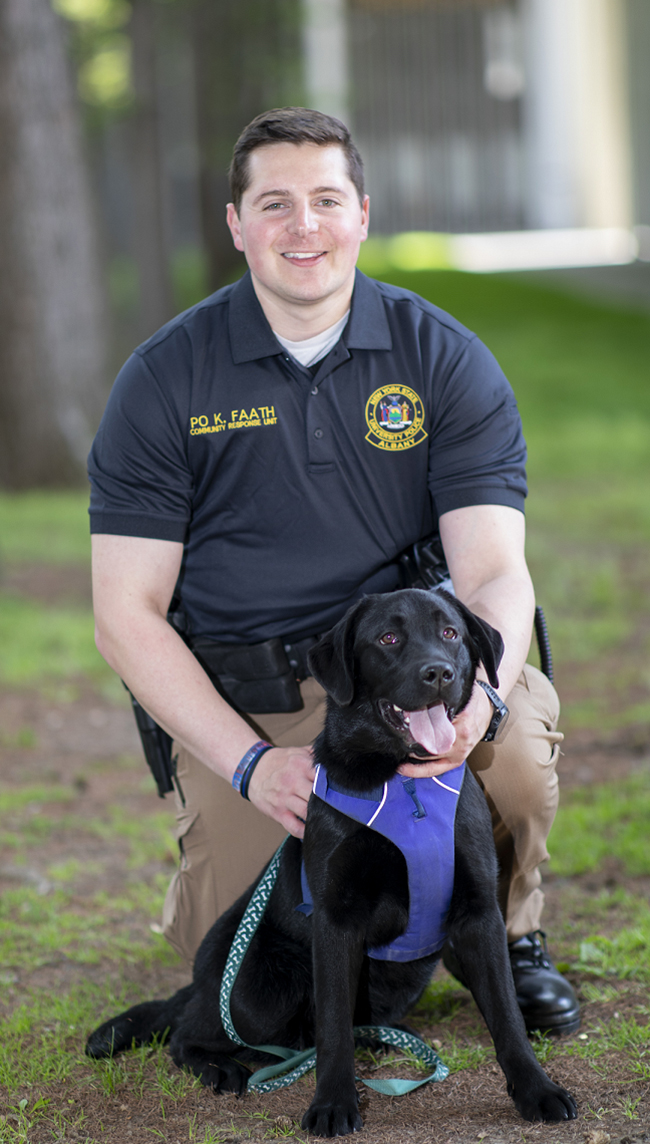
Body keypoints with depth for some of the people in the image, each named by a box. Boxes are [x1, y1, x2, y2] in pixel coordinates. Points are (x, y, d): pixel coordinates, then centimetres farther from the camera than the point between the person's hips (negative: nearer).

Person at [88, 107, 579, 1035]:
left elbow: (494, 572, -10)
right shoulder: (164, 381, -5)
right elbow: (126, 611, -5)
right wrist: (250, 761, -18)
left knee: (516, 739, -31)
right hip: (236, 705, 0)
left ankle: (507, 929, 2)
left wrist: (478, 690, -34)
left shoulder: (447, 361, -3)